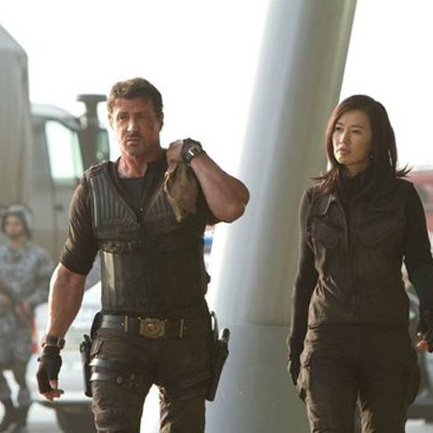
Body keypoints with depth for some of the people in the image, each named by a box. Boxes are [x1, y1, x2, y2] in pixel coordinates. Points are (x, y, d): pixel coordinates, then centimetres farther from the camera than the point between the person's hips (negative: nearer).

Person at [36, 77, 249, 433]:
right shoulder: (94, 188, 6)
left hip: (185, 339, 0)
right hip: (121, 337, 0)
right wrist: (51, 345, 7)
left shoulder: (189, 175, 1)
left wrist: (194, 154, -12)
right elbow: (70, 273, 11)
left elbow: (232, 207, -22)